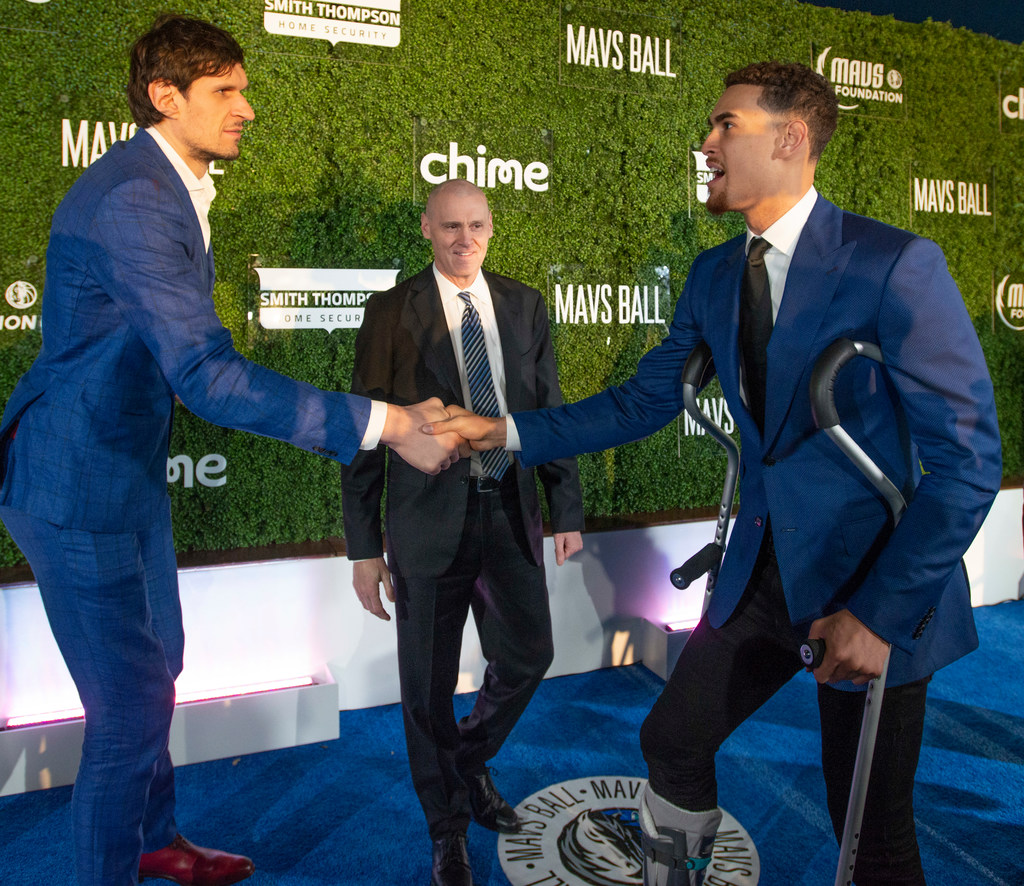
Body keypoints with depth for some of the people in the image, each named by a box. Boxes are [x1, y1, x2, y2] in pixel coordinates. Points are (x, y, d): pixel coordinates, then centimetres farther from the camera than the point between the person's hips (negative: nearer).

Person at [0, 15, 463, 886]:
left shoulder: (170, 190, 7)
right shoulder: (131, 201, -26)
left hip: (130, 466, 10)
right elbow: (206, 373, -35)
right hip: (78, 484, -10)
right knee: (131, 702, 0)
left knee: (156, 668, 22)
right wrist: (383, 423, -38)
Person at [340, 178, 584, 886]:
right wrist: (365, 546, -7)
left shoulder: (525, 306, 6)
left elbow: (551, 410, 9)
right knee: (429, 686, 8)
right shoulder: (393, 311, -4)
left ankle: (472, 762, 44)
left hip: (510, 512, 4)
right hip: (430, 521, -3)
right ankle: (447, 827, 34)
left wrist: (569, 510, 6)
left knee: (528, 655, 12)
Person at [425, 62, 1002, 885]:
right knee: (673, 740, 15)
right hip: (763, 574, 6)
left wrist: (883, 612, -17)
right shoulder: (713, 276, 4)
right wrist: (508, 431, -2)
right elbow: (643, 401, 7)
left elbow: (968, 459, -16)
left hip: (871, 585, -5)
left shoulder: (895, 264, -16)